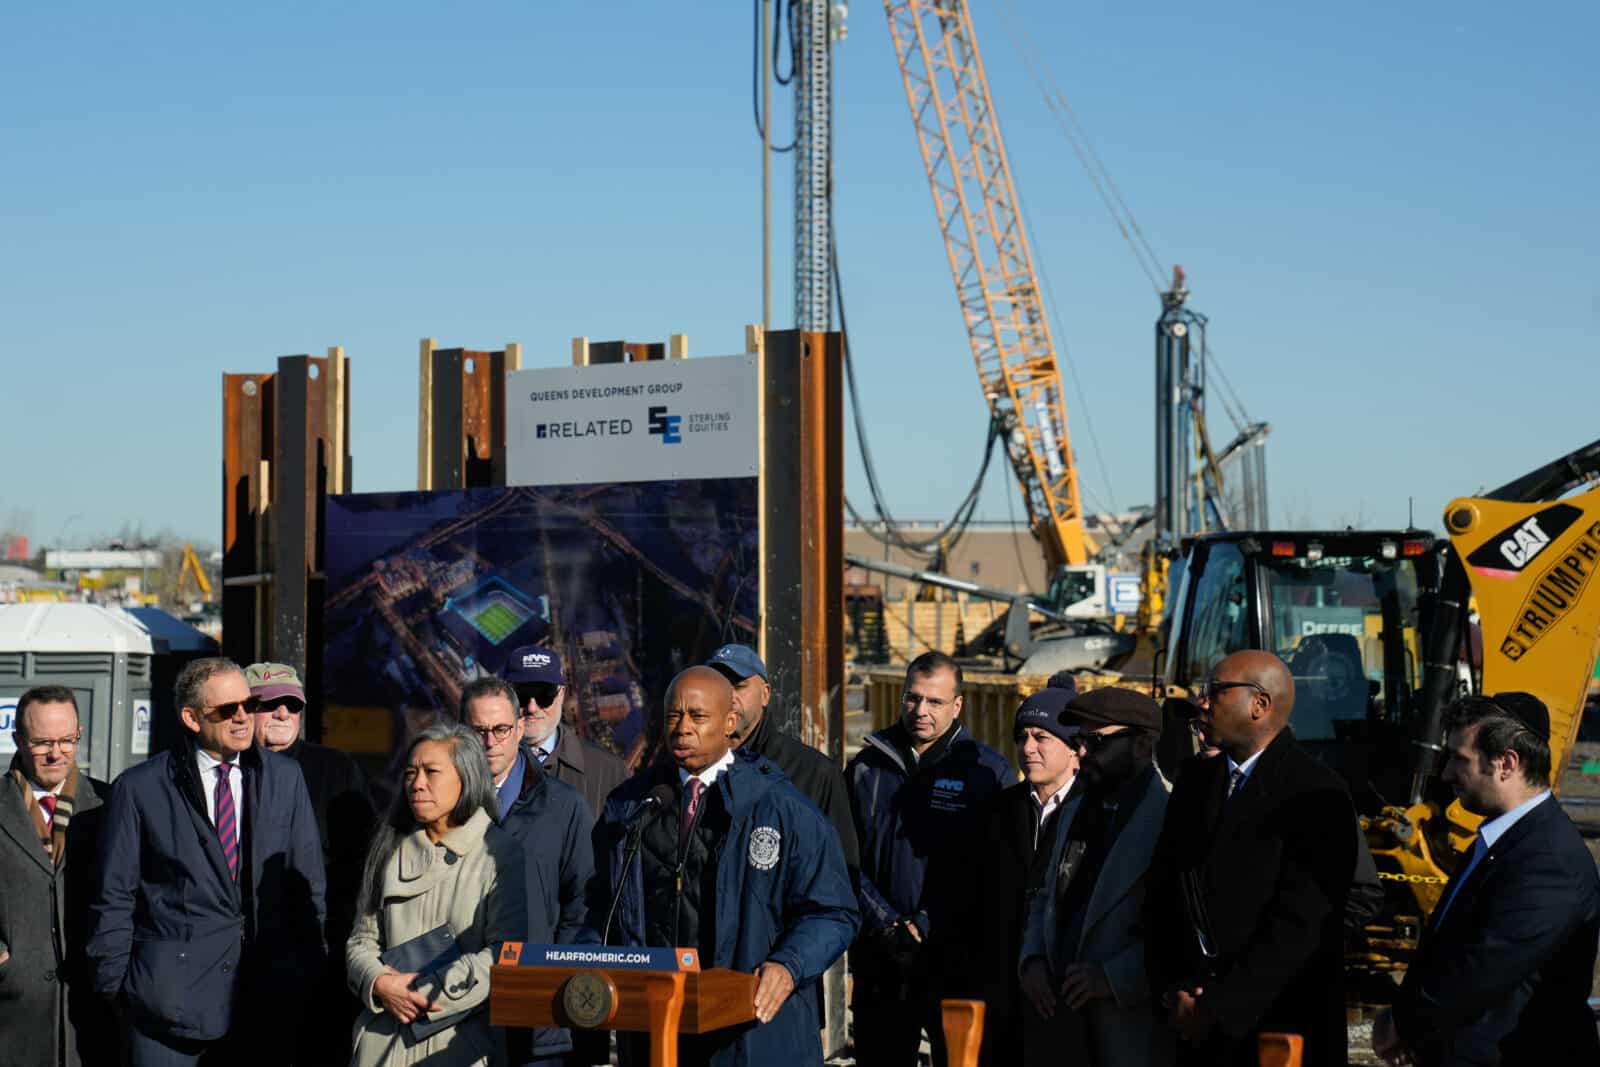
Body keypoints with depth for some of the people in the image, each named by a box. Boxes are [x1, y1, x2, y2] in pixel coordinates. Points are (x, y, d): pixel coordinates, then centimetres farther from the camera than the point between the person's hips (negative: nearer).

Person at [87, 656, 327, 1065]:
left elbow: (308, 882, 10)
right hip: (172, 983, -2)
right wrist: (113, 985, 0)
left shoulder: (285, 778, 7)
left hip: (269, 990, 2)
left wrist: (309, 971, 7)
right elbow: (115, 897, 2)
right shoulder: (139, 787, -1)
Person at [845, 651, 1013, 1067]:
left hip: (956, 958, -3)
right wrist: (882, 922, -7)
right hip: (879, 962, 3)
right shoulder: (866, 768, 10)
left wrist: (927, 925, -13)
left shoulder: (989, 771, -1)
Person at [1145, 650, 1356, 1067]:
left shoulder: (1316, 795, -12)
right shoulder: (1195, 781, 10)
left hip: (1280, 1028, -5)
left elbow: (1299, 923, -17)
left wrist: (1218, 1009, -16)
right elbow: (1160, 890, 10)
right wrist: (1172, 990, -4)